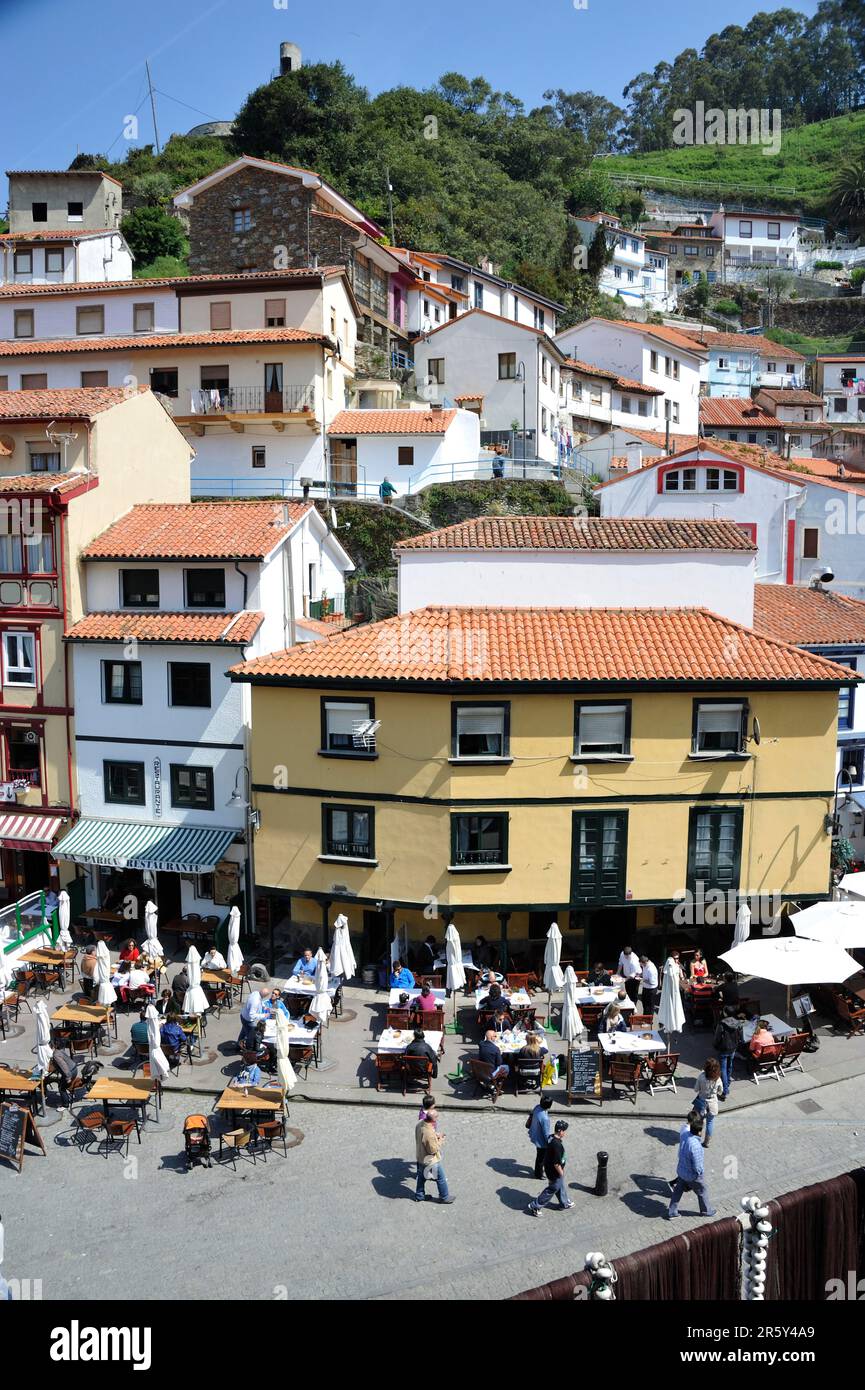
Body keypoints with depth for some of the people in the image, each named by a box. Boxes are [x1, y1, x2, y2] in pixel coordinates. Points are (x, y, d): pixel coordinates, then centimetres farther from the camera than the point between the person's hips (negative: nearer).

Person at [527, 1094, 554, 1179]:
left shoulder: (537, 1107, -16)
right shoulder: (544, 1118, -40)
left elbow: (531, 1116, 6)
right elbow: (546, 1134, -28)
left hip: (535, 1136, 8)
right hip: (541, 1141, -8)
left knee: (539, 1155, 30)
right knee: (541, 1158, 18)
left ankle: (538, 1169, 51)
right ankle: (539, 1174, 39)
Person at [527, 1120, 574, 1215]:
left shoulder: (551, 1138, -7)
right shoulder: (557, 1145, -35)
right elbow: (556, 1164, -30)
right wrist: (561, 1173, -13)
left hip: (548, 1167, 9)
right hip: (554, 1172, -9)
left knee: (561, 1186, 27)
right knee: (551, 1190, 11)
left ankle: (564, 1204, 47)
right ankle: (535, 1206, 21)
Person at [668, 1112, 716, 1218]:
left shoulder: (684, 1134, -19)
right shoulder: (695, 1146, -40)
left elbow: (686, 1126, 9)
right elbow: (697, 1167, -29)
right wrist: (700, 1172, -10)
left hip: (681, 1171, 6)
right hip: (692, 1176, -6)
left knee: (677, 1191, 24)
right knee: (702, 1192, 22)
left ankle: (672, 1212, 37)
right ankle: (706, 1210, 46)